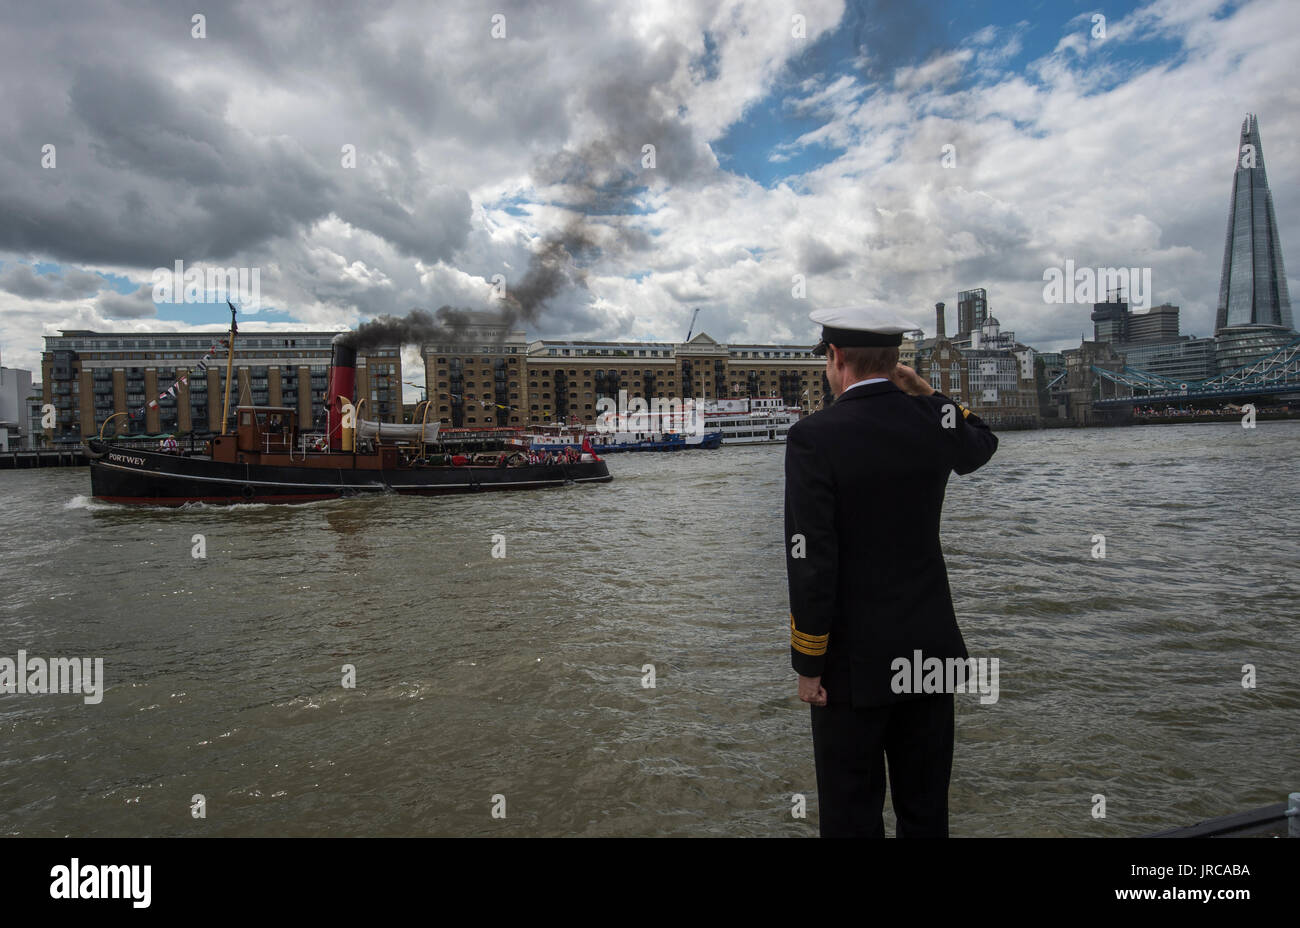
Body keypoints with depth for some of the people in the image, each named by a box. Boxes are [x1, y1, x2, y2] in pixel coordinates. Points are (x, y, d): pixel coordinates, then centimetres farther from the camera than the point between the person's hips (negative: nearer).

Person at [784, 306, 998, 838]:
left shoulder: (814, 437, -16)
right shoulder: (933, 418, -2)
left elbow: (812, 562, -19)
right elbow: (981, 444, 24)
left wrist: (808, 666, -9)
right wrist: (921, 389, 14)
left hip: (854, 662, -5)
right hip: (932, 652, 5)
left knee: (852, 816, 10)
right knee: (927, 811, 18)